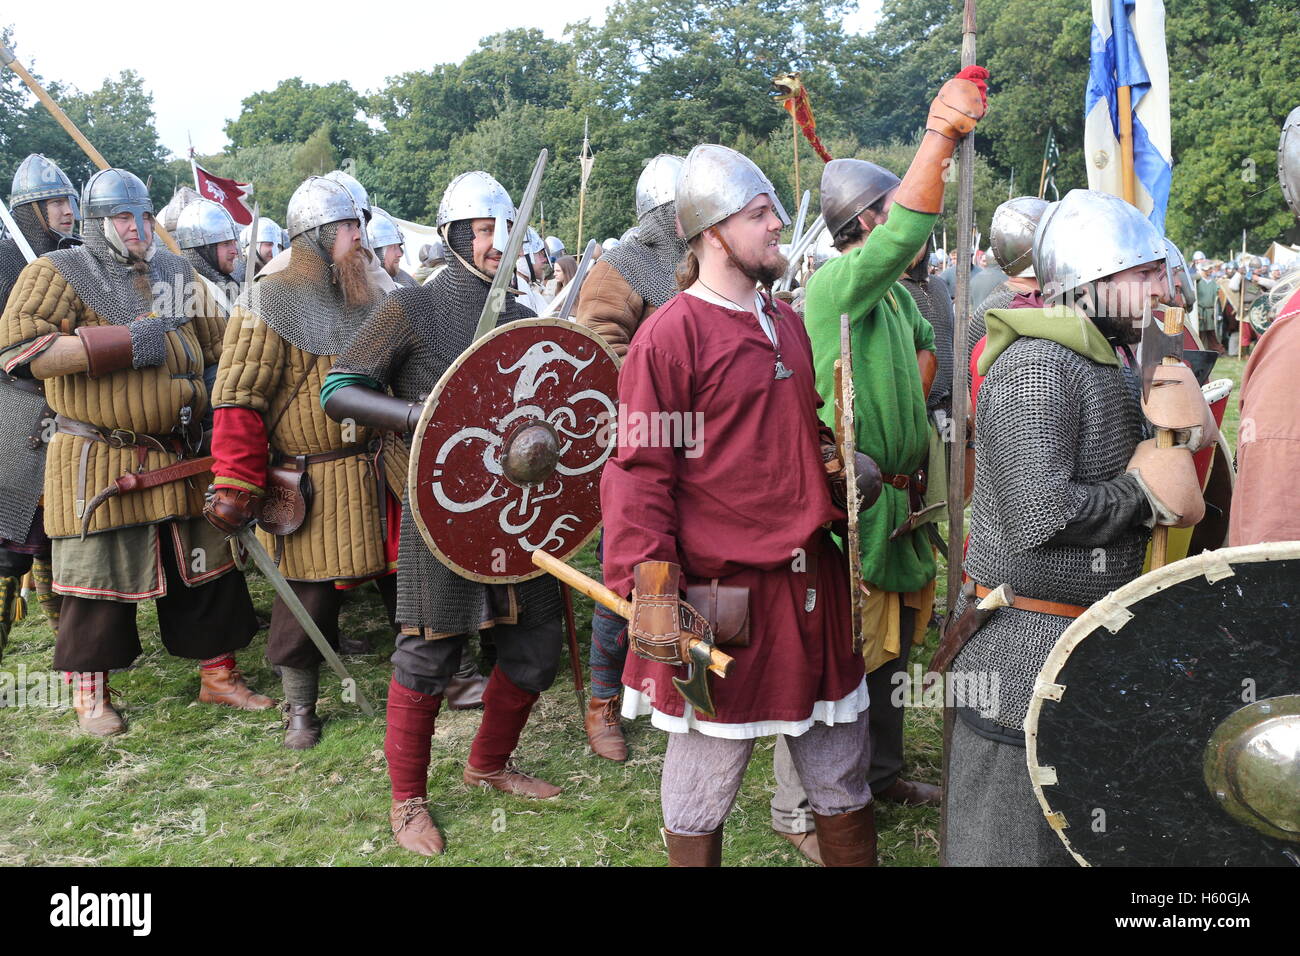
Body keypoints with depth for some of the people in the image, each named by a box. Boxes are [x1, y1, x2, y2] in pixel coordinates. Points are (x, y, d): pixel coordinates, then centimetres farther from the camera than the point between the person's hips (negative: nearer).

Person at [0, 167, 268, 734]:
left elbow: (218, 345, 21)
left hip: (179, 457, 5)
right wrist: (122, 343, -22)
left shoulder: (175, 272, 11)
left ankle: (218, 675, 26)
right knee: (98, 578, 4)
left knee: (205, 569, 10)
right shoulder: (58, 273, -6)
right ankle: (89, 693, 23)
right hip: (98, 463, -5)